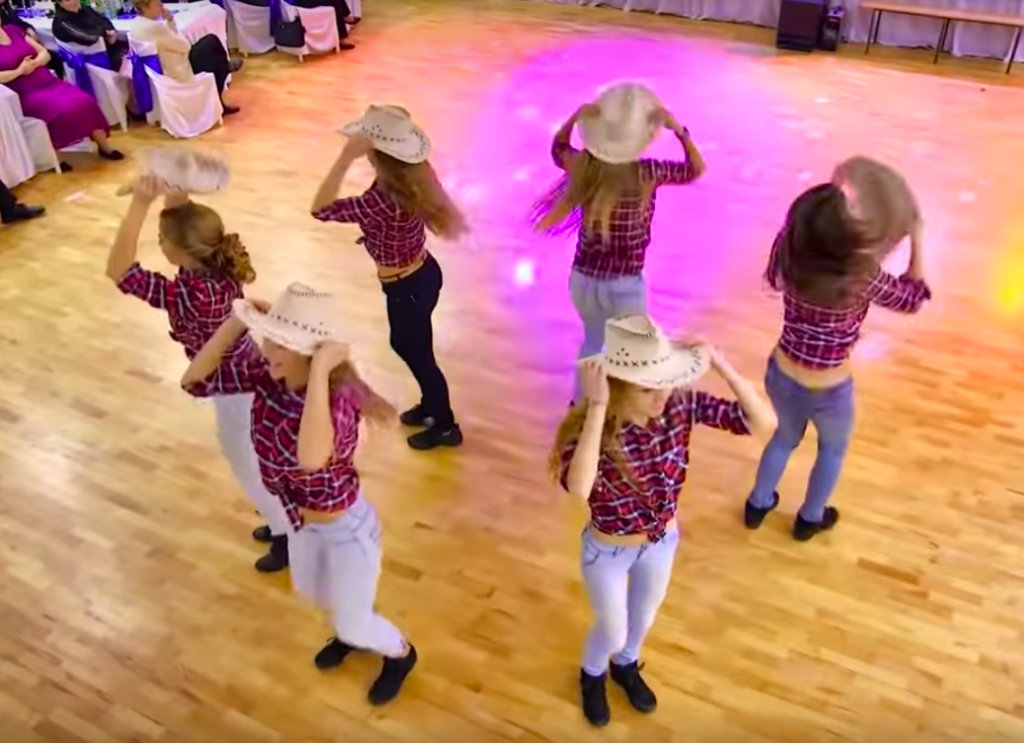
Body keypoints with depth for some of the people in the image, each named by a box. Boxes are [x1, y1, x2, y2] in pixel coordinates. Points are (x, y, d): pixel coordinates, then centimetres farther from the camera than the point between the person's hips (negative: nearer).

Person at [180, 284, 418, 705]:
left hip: (346, 529, -7)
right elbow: (195, 380, -14)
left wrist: (319, 371, -54)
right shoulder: (267, 375, -18)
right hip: (302, 521, 7)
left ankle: (400, 655, 53)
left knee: (352, 625, 19)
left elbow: (311, 459, -59)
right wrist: (237, 323, -25)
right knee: (312, 594, 35)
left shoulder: (336, 398, -39)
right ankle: (351, 633, 68)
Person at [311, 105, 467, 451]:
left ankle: (445, 426, 36)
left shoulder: (384, 201, -35)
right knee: (406, 345, 29)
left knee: (418, 355, 14)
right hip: (422, 272, 9)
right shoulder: (412, 179, -8)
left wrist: (346, 158, -36)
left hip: (406, 288, -9)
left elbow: (320, 209, -34)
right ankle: (430, 405, 51)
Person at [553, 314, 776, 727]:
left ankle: (626, 666, 66)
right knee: (612, 631, 23)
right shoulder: (590, 426, -33)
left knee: (644, 617, 31)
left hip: (663, 541, 4)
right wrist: (597, 406, -51)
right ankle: (592, 676, 59)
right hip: (607, 552, -3)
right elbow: (578, 488, -54)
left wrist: (718, 362, -33)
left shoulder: (681, 405, -22)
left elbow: (763, 423, -25)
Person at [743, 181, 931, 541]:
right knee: (833, 448, 31)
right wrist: (916, 239, 2)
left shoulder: (789, 254, -19)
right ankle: (810, 519, 50)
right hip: (828, 391, -3)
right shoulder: (862, 276, -28)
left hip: (780, 375, 3)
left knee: (786, 436, 35)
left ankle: (758, 505, 53)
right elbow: (912, 299, -7)